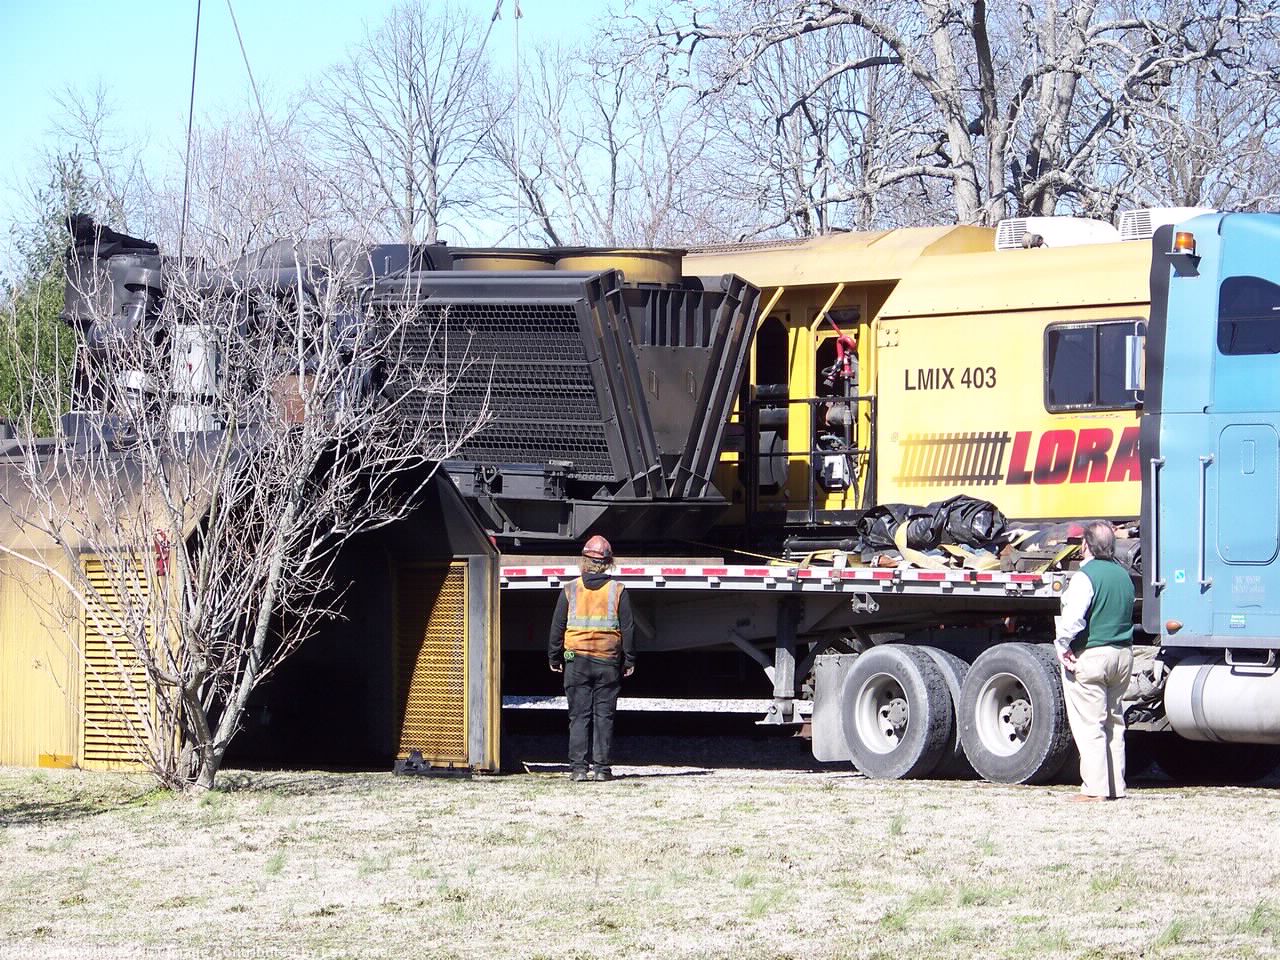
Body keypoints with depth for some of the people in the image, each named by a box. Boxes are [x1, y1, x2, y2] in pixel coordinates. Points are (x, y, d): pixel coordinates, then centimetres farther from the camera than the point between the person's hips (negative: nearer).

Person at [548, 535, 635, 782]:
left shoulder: (570, 591, 0)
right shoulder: (618, 591, 0)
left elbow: (557, 627, 3)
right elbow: (628, 628, 2)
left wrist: (555, 659, 14)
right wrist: (629, 660, 11)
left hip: (577, 660, 0)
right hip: (608, 662, 0)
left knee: (579, 716, 2)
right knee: (604, 715, 3)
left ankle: (579, 767, -4)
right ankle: (601, 767, 0)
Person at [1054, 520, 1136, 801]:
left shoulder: (1086, 576, -14)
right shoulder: (1124, 576, 12)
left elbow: (1073, 618, -24)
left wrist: (1062, 646, -11)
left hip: (1090, 656, -8)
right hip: (1122, 655, 8)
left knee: (1089, 725, -4)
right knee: (1114, 723, 14)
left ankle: (1095, 787, -6)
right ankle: (1116, 786, 16)